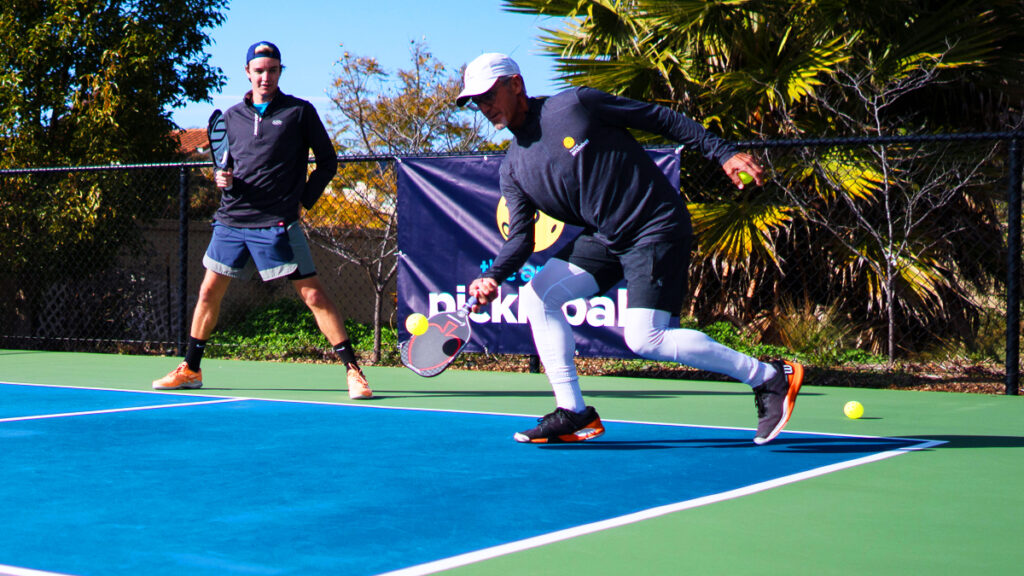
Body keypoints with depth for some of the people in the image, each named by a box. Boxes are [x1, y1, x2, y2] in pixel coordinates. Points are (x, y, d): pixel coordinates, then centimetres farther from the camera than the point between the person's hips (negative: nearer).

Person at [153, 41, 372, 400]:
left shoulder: (300, 112, 1)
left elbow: (327, 160, 5)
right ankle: (190, 370, 23)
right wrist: (221, 178, -1)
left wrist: (304, 199, -3)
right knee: (209, 291, 9)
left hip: (277, 223, -4)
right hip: (231, 219, 5)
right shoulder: (232, 117, 13)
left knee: (312, 294, -8)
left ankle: (353, 370, -5)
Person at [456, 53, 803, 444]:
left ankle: (770, 377, -8)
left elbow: (662, 119, -6)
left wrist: (723, 153, -10)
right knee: (536, 297, -3)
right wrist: (493, 277, -19)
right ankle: (573, 413, 5)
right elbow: (520, 238, 1)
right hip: (604, 237, 7)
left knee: (644, 339, -17)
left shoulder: (576, 104, -11)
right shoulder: (512, 170, 7)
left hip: (657, 228, -7)